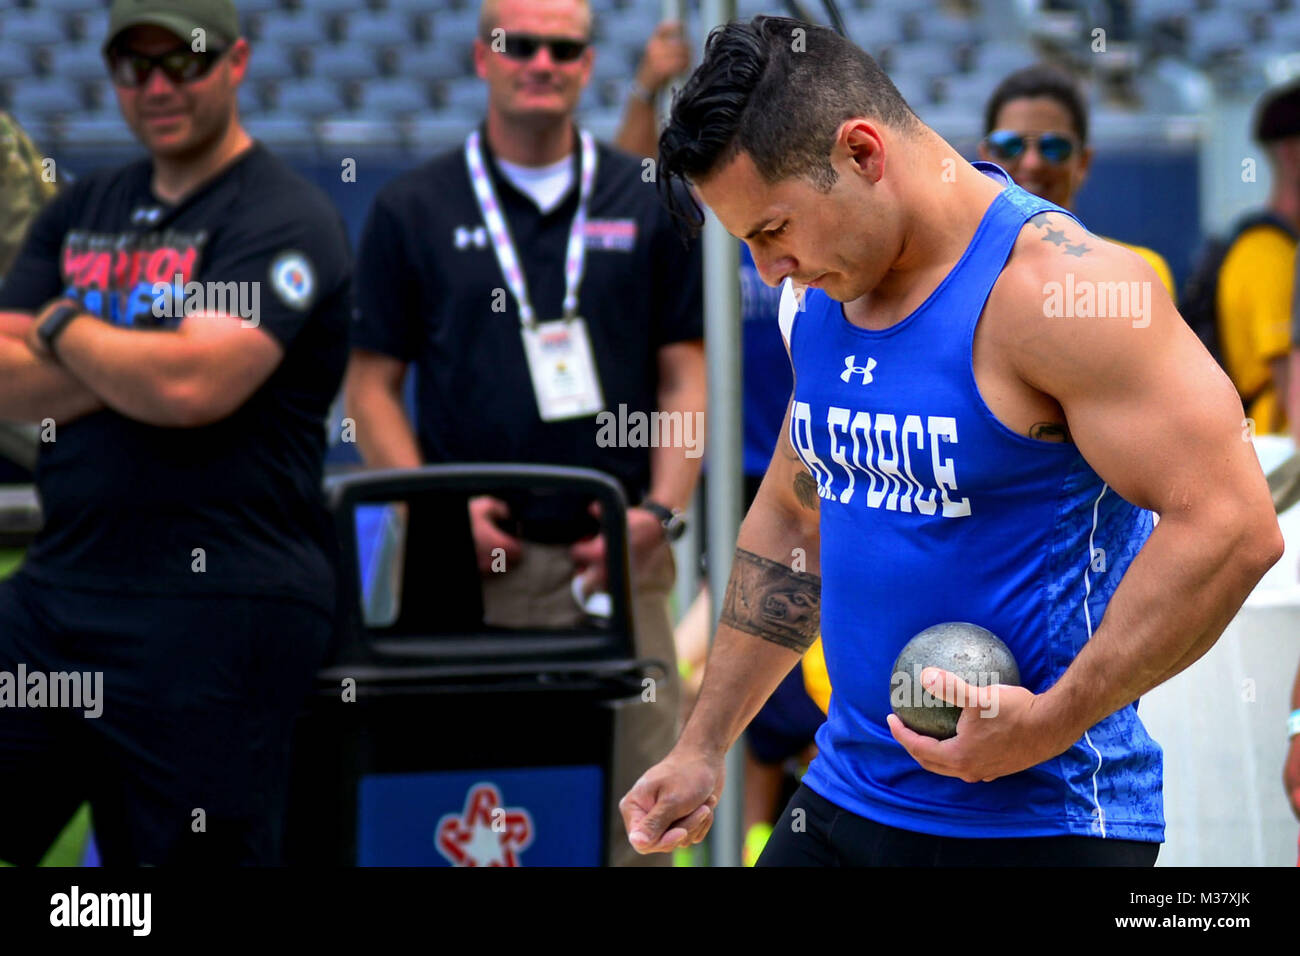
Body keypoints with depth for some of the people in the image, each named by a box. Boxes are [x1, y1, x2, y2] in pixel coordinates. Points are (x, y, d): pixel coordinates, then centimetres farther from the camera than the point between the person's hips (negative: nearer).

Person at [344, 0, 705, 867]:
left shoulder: (650, 204, 11)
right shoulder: (414, 210, 7)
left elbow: (684, 374, 10)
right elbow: (372, 383, 7)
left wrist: (662, 510, -4)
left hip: (613, 563, 1)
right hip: (469, 564, -1)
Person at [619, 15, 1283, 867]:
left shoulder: (1053, 282, -17)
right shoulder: (820, 295, 7)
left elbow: (1231, 526, -22)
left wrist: (1049, 724, -21)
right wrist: (702, 751, 18)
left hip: (1039, 823, -7)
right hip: (844, 802, 7)